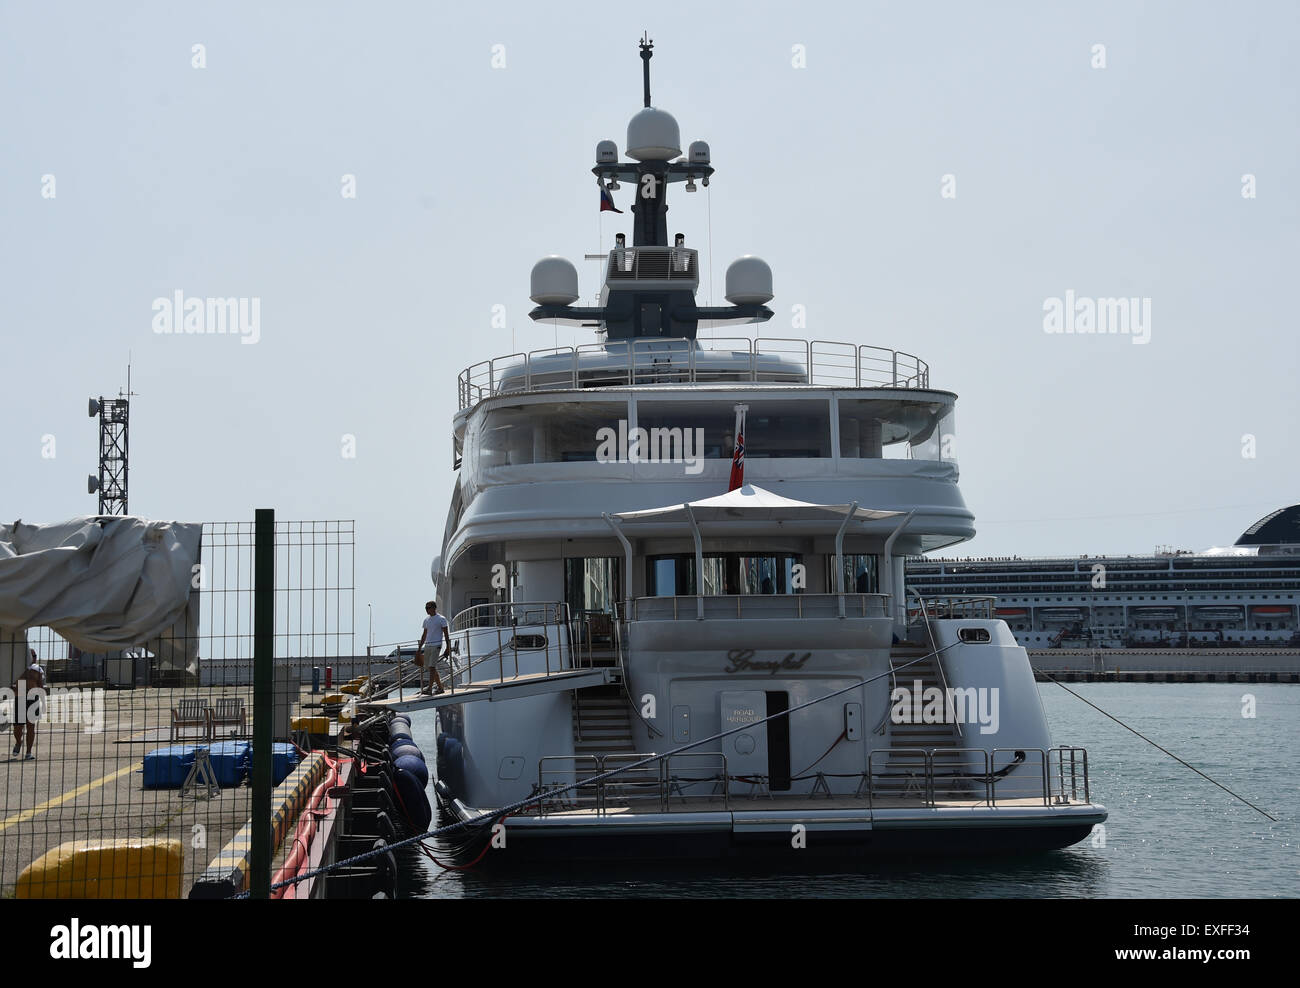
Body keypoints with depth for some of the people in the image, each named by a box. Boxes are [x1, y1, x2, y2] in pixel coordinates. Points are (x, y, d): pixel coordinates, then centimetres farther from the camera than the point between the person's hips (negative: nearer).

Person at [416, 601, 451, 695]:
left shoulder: (441, 619, -2)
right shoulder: (426, 620, 16)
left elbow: (446, 634, -3)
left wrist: (448, 648, -8)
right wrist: (420, 648, 20)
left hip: (436, 645, -7)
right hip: (427, 646, 7)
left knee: (432, 667, -15)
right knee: (429, 668, 6)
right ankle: (439, 686, 14)